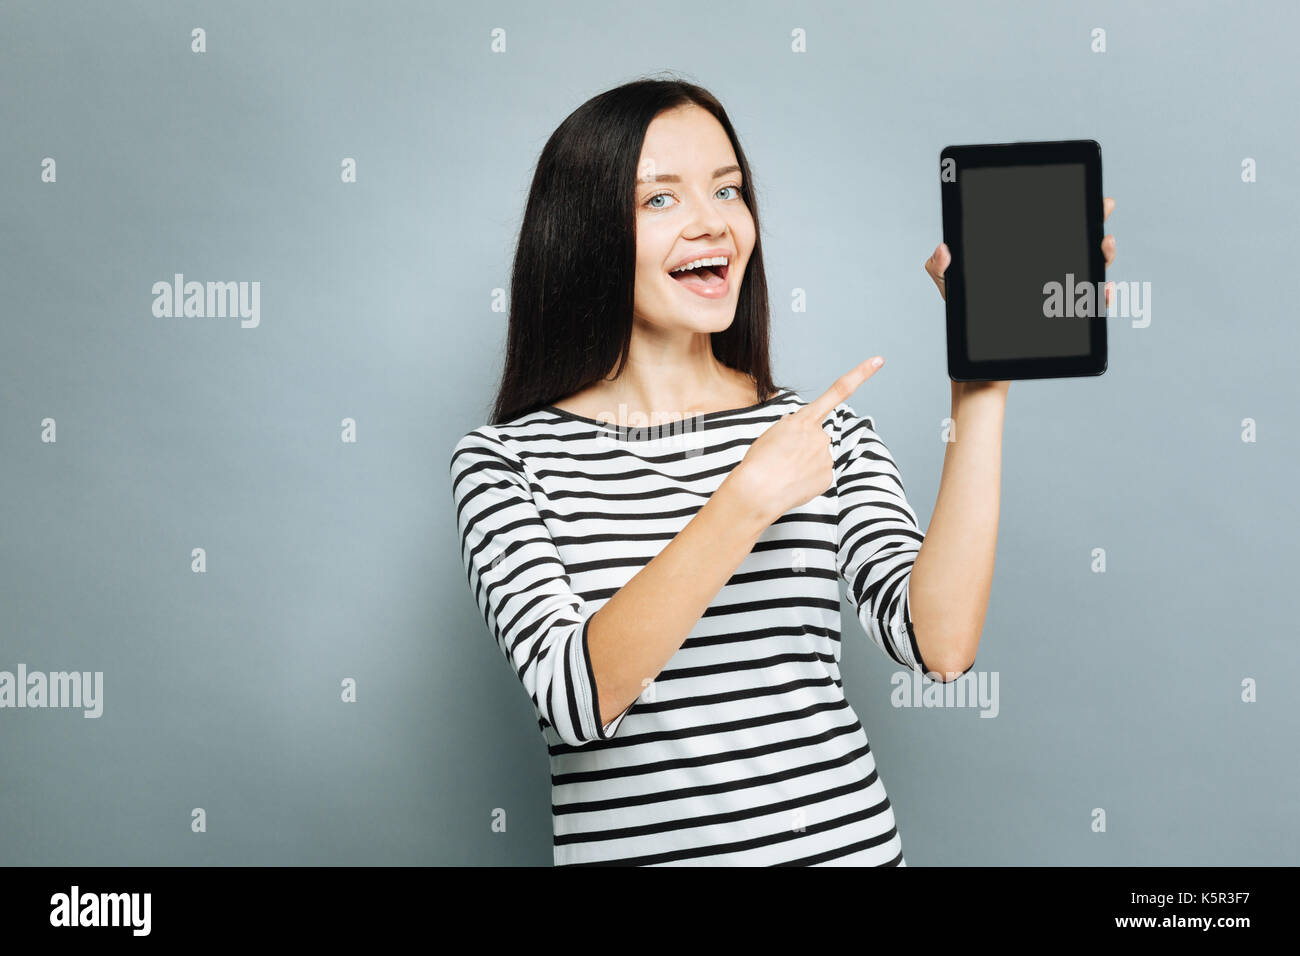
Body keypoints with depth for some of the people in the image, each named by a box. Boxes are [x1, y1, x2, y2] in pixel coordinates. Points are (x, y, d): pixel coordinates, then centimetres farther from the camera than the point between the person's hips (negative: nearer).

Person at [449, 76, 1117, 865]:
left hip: (842, 842, 2)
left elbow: (938, 646, -13)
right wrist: (746, 502, -26)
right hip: (629, 846, -1)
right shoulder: (506, 460, -6)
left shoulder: (825, 431, -1)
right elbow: (576, 696, -19)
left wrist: (981, 389, -16)